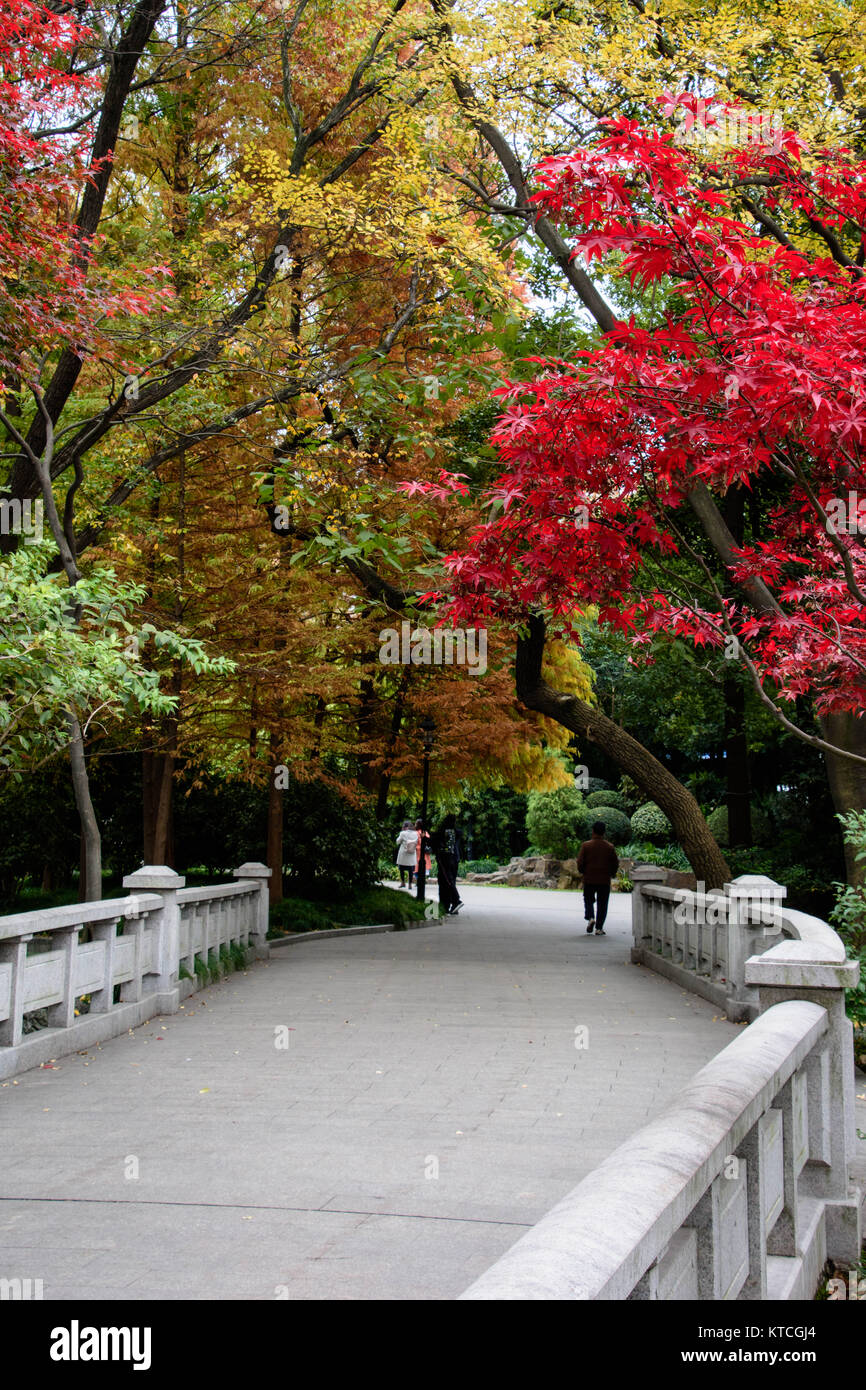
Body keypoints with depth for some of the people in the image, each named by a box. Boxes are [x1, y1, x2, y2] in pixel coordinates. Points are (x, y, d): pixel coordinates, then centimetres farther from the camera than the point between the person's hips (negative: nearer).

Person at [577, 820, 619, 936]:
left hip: (589, 879, -1)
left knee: (588, 900, 15)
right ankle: (599, 928, 3)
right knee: (602, 903, 6)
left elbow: (580, 862, -6)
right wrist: (611, 874, 20)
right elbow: (615, 863, 4)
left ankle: (590, 918, -10)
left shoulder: (586, 845, -5)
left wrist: (582, 872, 12)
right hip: (605, 880, 1)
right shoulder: (610, 847, -1)